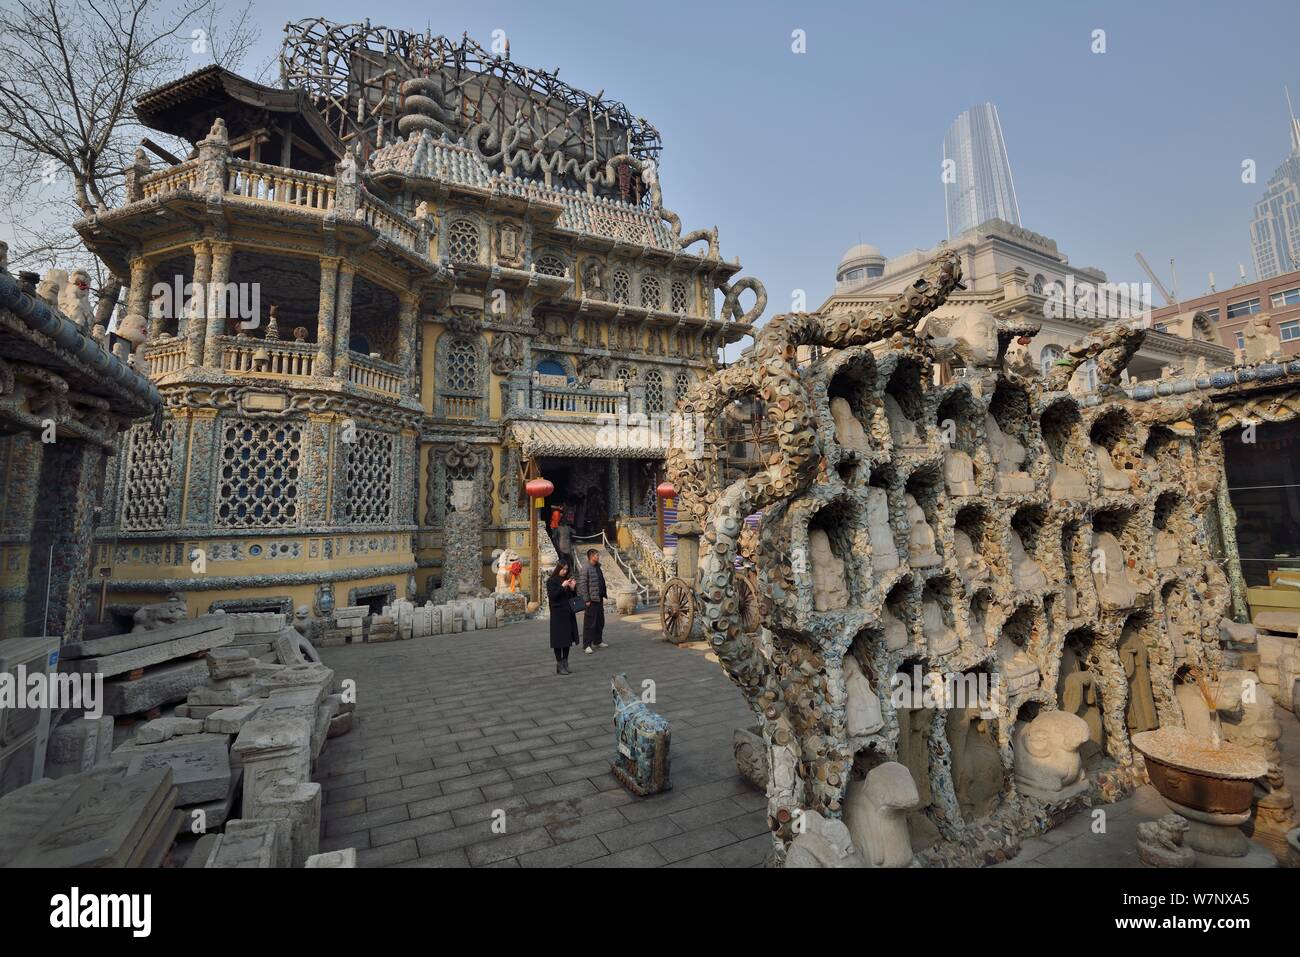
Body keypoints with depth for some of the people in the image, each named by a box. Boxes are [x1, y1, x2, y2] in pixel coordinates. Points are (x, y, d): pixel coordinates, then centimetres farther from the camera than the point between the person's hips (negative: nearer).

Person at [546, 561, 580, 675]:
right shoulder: (551, 581, -7)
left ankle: (565, 663, 18)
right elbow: (552, 596, -16)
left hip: (568, 613, 6)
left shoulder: (566, 580, 10)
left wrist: (572, 588, -3)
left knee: (567, 639, 10)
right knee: (559, 640, -2)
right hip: (558, 614, -6)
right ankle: (559, 665, 6)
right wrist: (562, 586, -20)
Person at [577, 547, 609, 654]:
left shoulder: (597, 567, 14)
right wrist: (586, 600, -20)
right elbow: (582, 585, -17)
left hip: (599, 599, 9)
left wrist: (604, 594, 14)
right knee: (589, 623, -5)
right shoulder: (585, 569, -13)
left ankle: (598, 641, 29)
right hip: (591, 600, -9)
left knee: (600, 622, 16)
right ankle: (586, 645, 1)